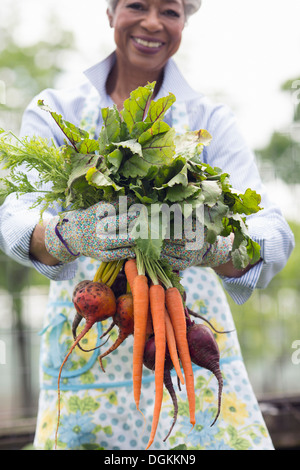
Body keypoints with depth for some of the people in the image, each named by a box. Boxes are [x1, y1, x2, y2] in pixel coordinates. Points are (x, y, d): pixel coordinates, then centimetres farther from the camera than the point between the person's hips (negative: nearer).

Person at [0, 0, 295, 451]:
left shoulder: (211, 121, 3)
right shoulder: (54, 111, 3)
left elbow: (271, 231, -12)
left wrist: (214, 247, -35)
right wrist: (62, 237, -36)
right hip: (85, 357, 0)